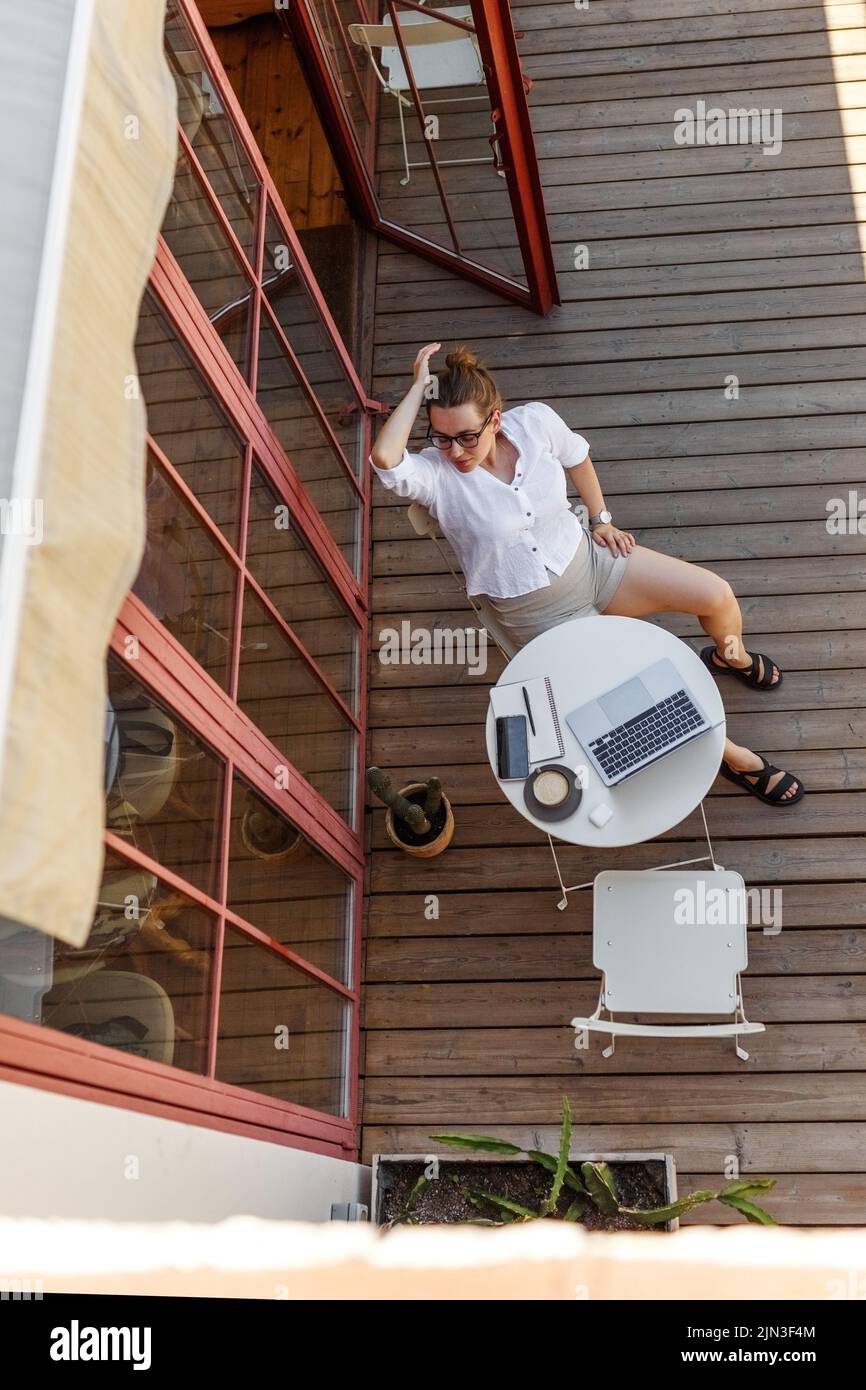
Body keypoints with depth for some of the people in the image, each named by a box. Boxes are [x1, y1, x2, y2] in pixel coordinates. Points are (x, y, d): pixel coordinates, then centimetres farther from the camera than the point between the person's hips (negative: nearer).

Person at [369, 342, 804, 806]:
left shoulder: (535, 422, -16)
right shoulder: (436, 475, -26)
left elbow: (576, 457, 7)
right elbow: (384, 457, -48)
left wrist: (601, 519, 9)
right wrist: (419, 386, -38)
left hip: (585, 558, 4)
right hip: (538, 615, -4)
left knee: (716, 594, -2)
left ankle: (730, 656, 36)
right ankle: (735, 758, 12)